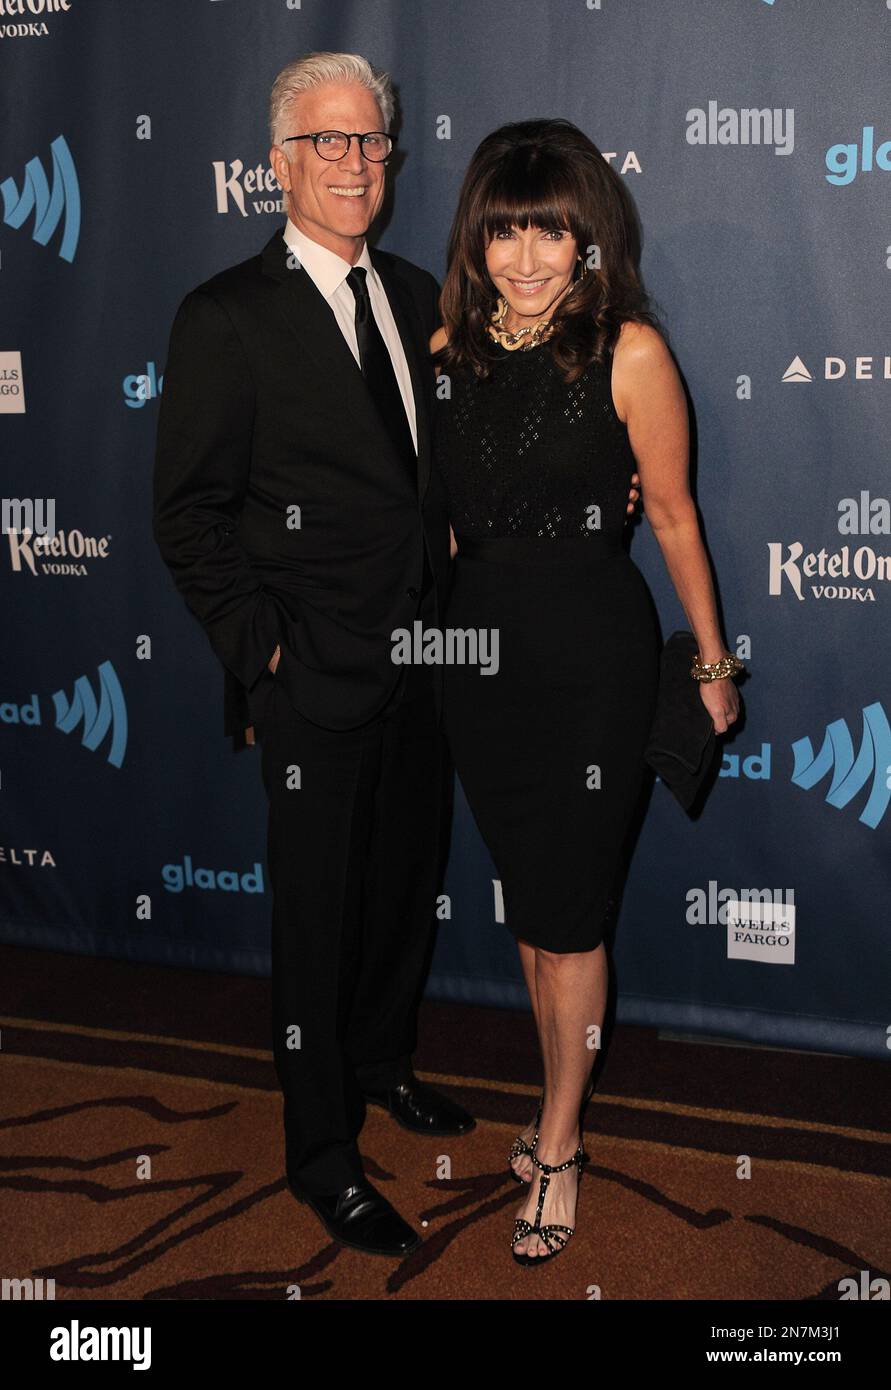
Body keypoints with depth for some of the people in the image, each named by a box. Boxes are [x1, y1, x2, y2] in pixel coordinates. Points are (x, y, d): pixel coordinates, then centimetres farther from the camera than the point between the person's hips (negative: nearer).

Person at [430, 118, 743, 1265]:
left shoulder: (628, 350, -9)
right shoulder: (449, 346, 4)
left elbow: (671, 515, -3)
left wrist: (712, 662, 2)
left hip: (590, 648, -4)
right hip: (476, 641, 5)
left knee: (566, 912, 3)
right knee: (527, 899, 15)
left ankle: (557, 1148, 20)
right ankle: (563, 1105, 34)